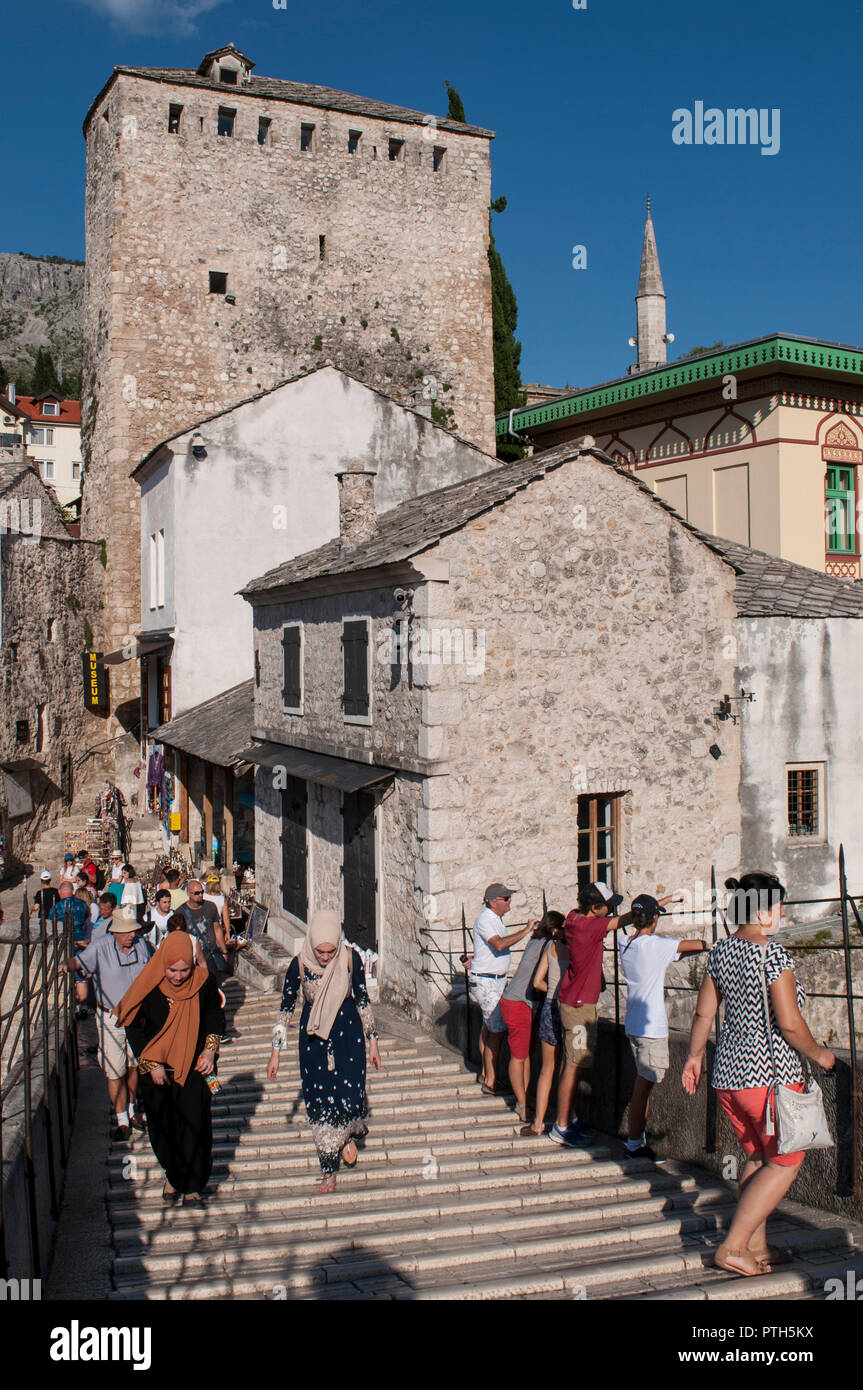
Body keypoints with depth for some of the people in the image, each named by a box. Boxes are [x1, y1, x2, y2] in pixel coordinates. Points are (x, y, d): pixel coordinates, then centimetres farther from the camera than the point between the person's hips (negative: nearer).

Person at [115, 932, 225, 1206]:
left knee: (195, 1124, -4)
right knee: (163, 1126, 10)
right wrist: (151, 1064, -9)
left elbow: (215, 1016, 5)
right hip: (157, 1069, 0)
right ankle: (173, 1174, 34)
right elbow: (133, 1027, -5)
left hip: (193, 1067, 0)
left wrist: (210, 1049, -7)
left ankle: (191, 1185, 12)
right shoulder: (149, 986, -17)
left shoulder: (203, 982, -14)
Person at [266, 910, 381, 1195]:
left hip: (348, 1032, 0)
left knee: (350, 1093, -6)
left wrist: (372, 1041, 4)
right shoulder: (300, 965, -14)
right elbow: (286, 1008, -4)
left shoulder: (350, 958, -13)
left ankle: (349, 1134, 30)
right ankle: (329, 1170, 16)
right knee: (320, 1099, 2)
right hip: (313, 1036, 0)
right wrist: (276, 1052, -2)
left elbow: (363, 1000, -1)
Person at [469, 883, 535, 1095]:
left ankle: (485, 1073, 26)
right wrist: (525, 931, -30)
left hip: (498, 980, 10)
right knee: (498, 1030, -11)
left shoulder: (495, 918, 13)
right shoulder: (485, 919, -19)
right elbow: (499, 945, -33)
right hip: (486, 982, -10)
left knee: (488, 1026, 16)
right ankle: (490, 1083, -9)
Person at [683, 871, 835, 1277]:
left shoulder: (720, 952, 4)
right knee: (785, 1162, 6)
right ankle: (731, 1247, 4)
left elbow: (704, 1012, 9)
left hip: (727, 1072, 8)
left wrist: (695, 1056, 20)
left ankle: (756, 1246, 26)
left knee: (757, 1157, 20)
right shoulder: (773, 956, -18)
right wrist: (818, 1054, -2)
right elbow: (789, 1024, -19)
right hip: (769, 1074, -7)